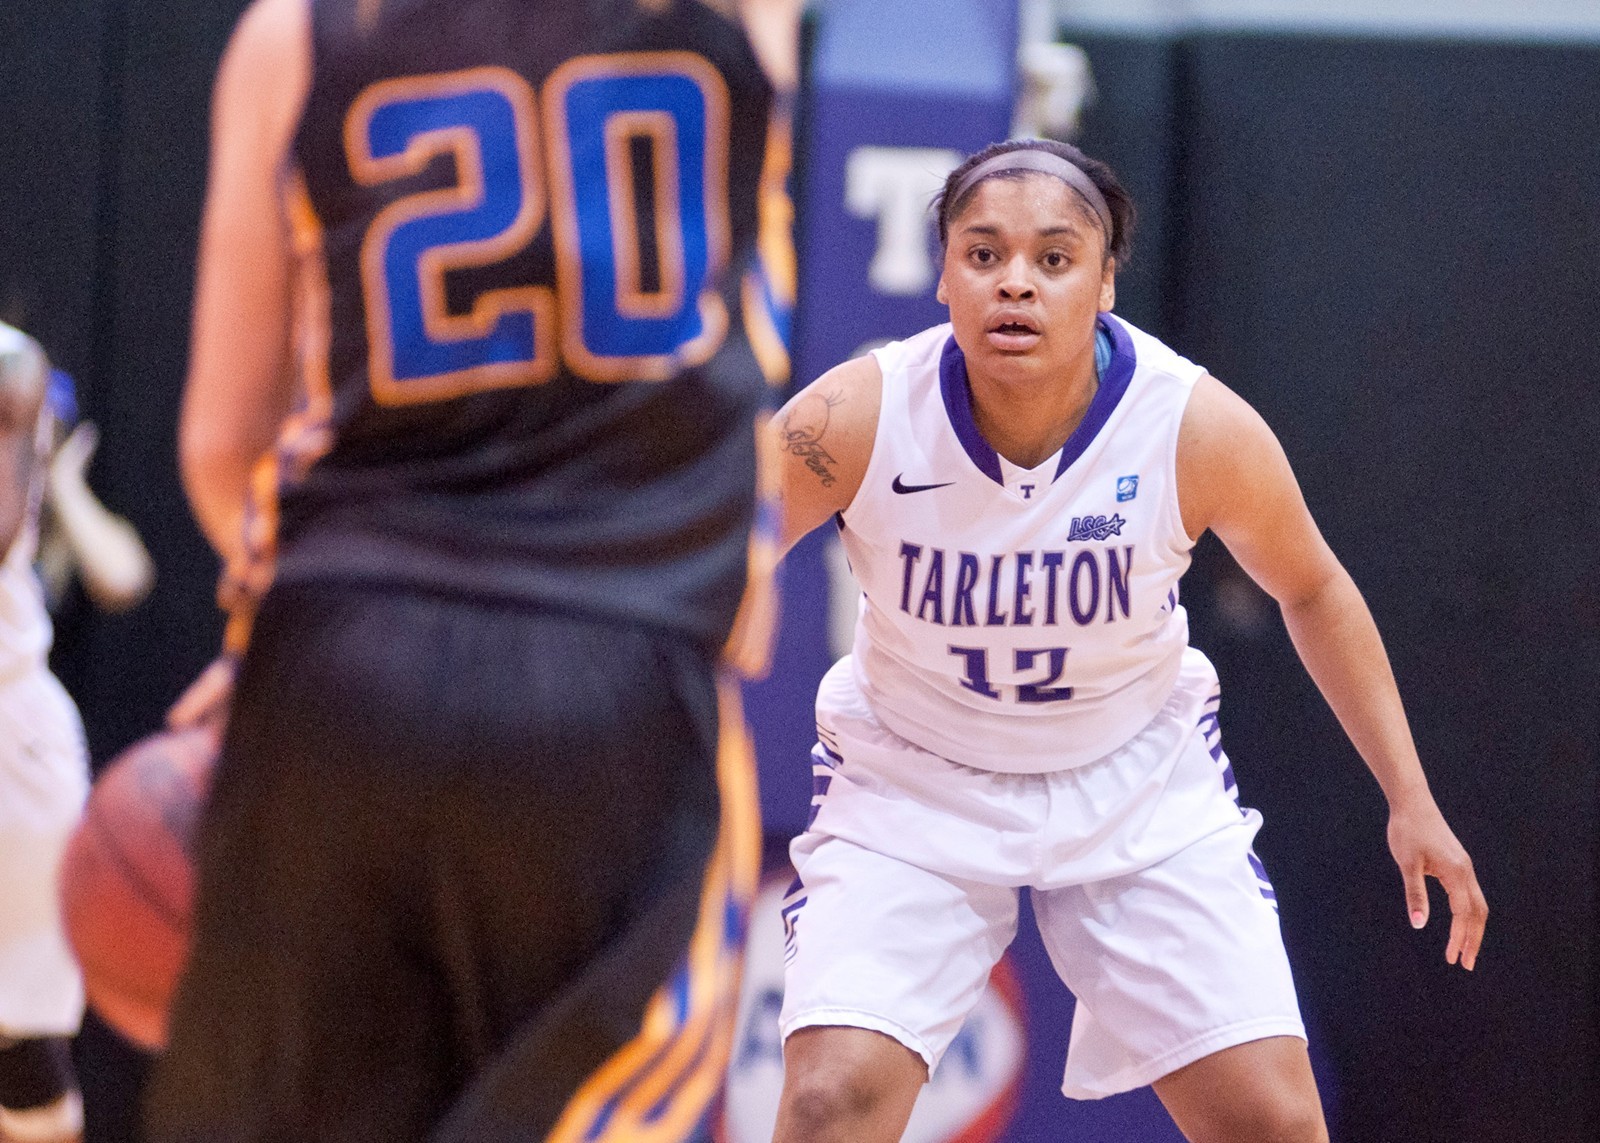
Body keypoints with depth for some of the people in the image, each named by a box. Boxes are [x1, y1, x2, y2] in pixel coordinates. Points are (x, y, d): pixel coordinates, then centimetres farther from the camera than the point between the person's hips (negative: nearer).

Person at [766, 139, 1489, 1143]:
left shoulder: (1201, 428, -21)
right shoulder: (859, 418, -24)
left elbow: (1312, 590, -1)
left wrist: (1409, 797, 0)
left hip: (1139, 784, 1)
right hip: (913, 786, -1)